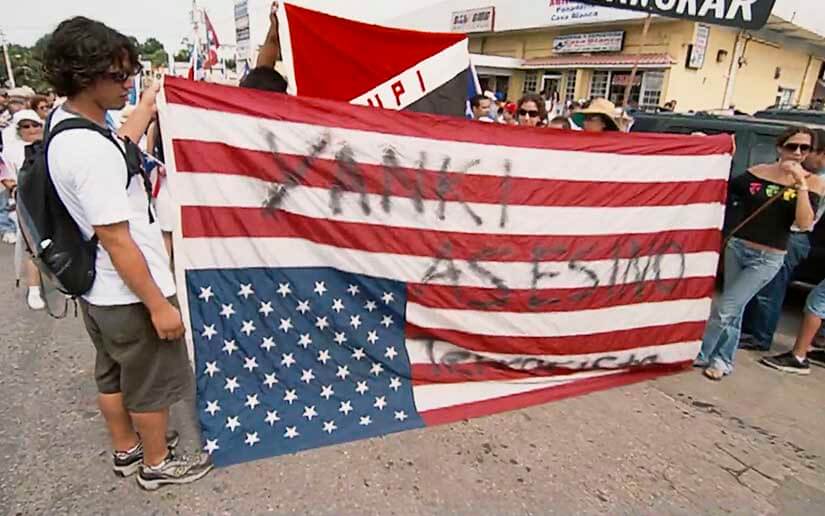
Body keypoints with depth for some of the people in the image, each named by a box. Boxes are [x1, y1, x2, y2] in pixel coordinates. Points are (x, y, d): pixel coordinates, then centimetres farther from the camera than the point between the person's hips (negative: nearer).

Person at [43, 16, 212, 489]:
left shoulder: (64, 120, 1)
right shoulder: (90, 150, -29)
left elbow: (117, 149, 22)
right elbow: (116, 241, -27)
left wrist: (147, 108, 31)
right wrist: (158, 304, -20)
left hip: (97, 290, 10)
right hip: (130, 296, -9)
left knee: (113, 374, 25)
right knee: (151, 384, 12)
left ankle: (126, 449, 46)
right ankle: (157, 464, 34)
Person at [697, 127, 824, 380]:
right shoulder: (757, 172, 0)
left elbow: (805, 223, -16)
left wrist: (800, 183, -21)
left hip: (767, 259, -3)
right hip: (736, 247, 3)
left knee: (724, 309, -6)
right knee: (735, 310, 13)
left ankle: (701, 354, 12)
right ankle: (723, 359, 29)